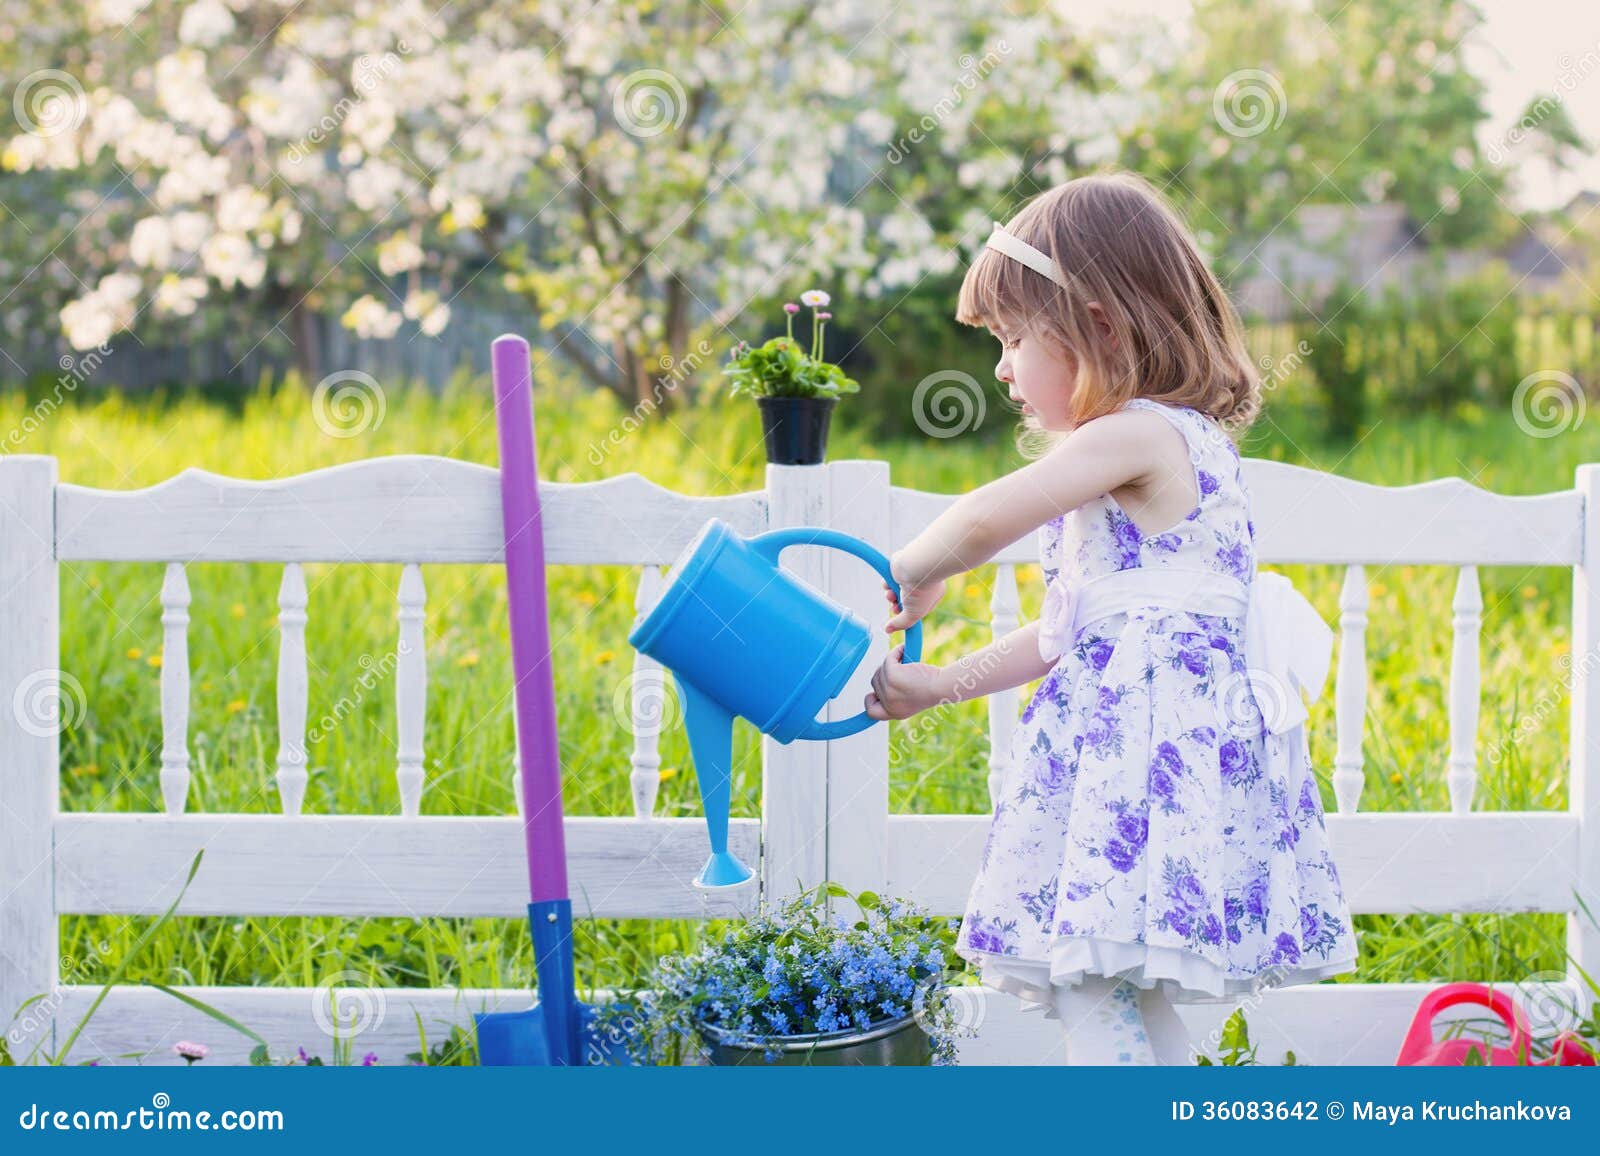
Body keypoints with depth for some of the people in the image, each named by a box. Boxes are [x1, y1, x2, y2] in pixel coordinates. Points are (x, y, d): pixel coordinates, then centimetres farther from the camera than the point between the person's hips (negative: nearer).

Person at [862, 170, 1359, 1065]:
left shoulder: (1138, 437, -11)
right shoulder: (1185, 447, 21)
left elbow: (984, 522, -15)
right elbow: (1075, 629, 25)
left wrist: (912, 579, 6)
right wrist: (939, 685, 27)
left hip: (1148, 743, -10)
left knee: (1089, 987, -14)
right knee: (1138, 1002, 14)